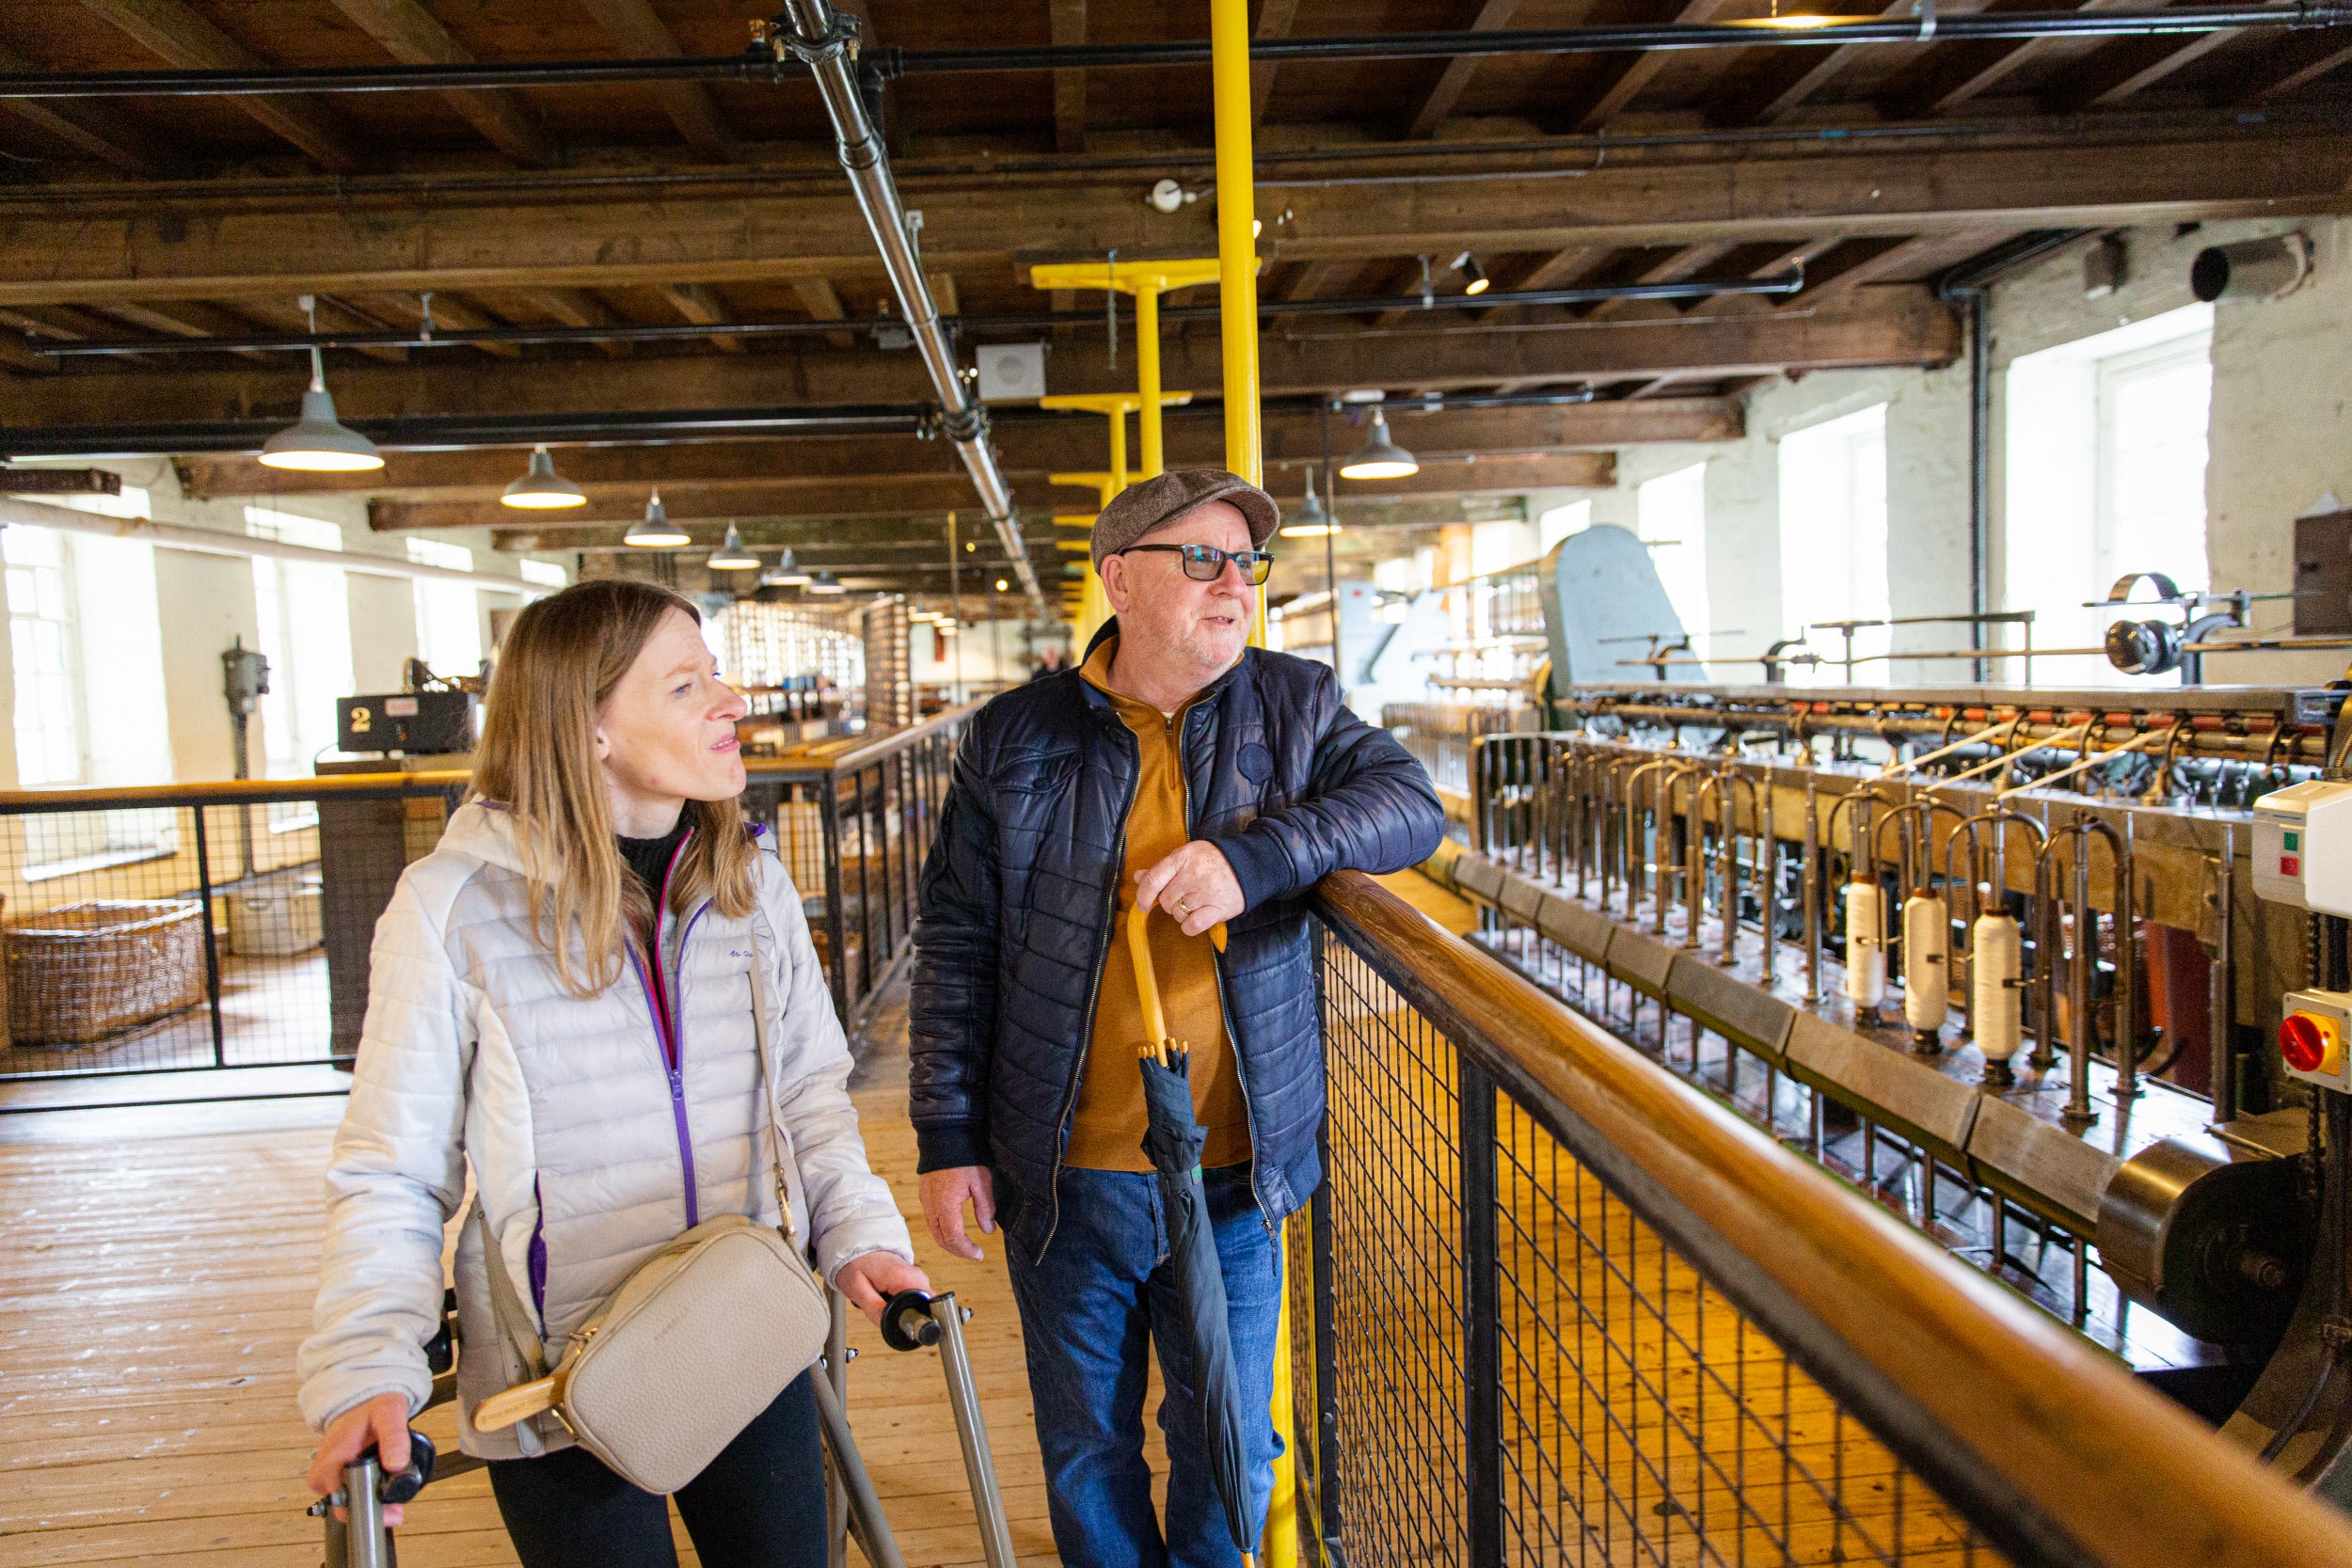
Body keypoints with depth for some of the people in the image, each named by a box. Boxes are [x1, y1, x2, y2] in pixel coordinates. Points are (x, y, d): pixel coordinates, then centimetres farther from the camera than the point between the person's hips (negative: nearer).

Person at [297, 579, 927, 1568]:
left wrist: (861, 1233, -6)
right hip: (560, 1395, -3)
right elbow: (390, 1174, -8)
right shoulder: (453, 905, -12)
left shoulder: (750, 880, 1)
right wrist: (369, 1373, -20)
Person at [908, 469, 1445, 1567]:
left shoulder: (1293, 707, 1)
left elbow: (1411, 805, -11)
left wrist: (1256, 856, -26)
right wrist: (948, 1139, -1)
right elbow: (955, 947, 0)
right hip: (1064, 1181, 0)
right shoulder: (1015, 736, -3)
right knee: (1087, 1454, 18)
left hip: (1233, 1181, 1)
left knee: (1232, 1454, 17)